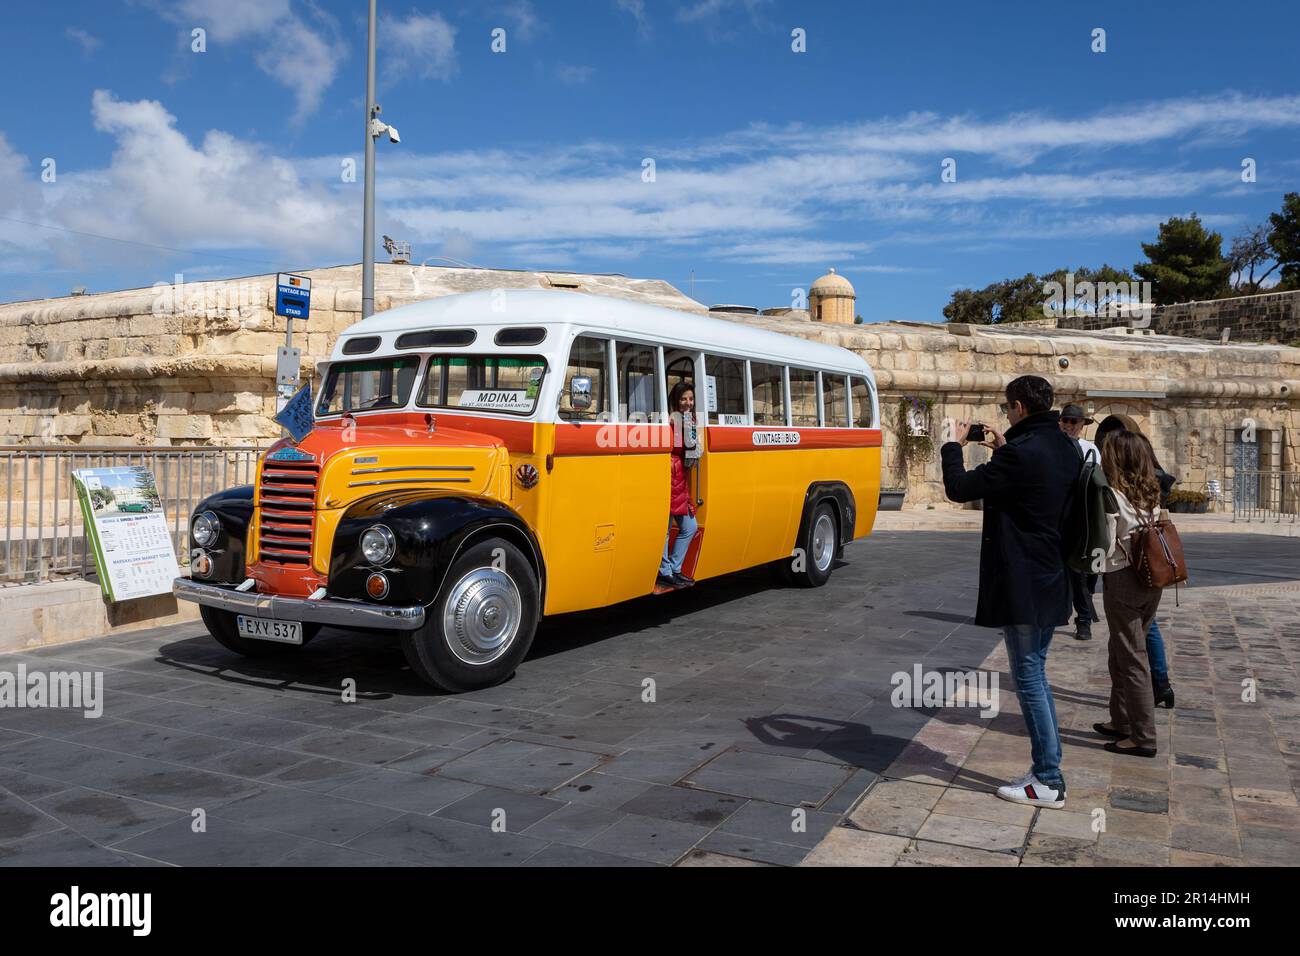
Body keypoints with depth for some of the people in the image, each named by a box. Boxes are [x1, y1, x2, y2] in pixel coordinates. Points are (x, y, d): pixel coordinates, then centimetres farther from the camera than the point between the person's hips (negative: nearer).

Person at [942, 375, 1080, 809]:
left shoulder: (1021, 454, -21)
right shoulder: (1065, 448, 8)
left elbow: (959, 488, -19)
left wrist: (954, 444, -3)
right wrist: (1005, 448, 21)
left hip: (1021, 584, -9)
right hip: (1052, 581, 9)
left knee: (1029, 679, 0)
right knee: (1036, 673, 18)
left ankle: (1048, 783, 8)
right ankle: (1047, 768, 25)